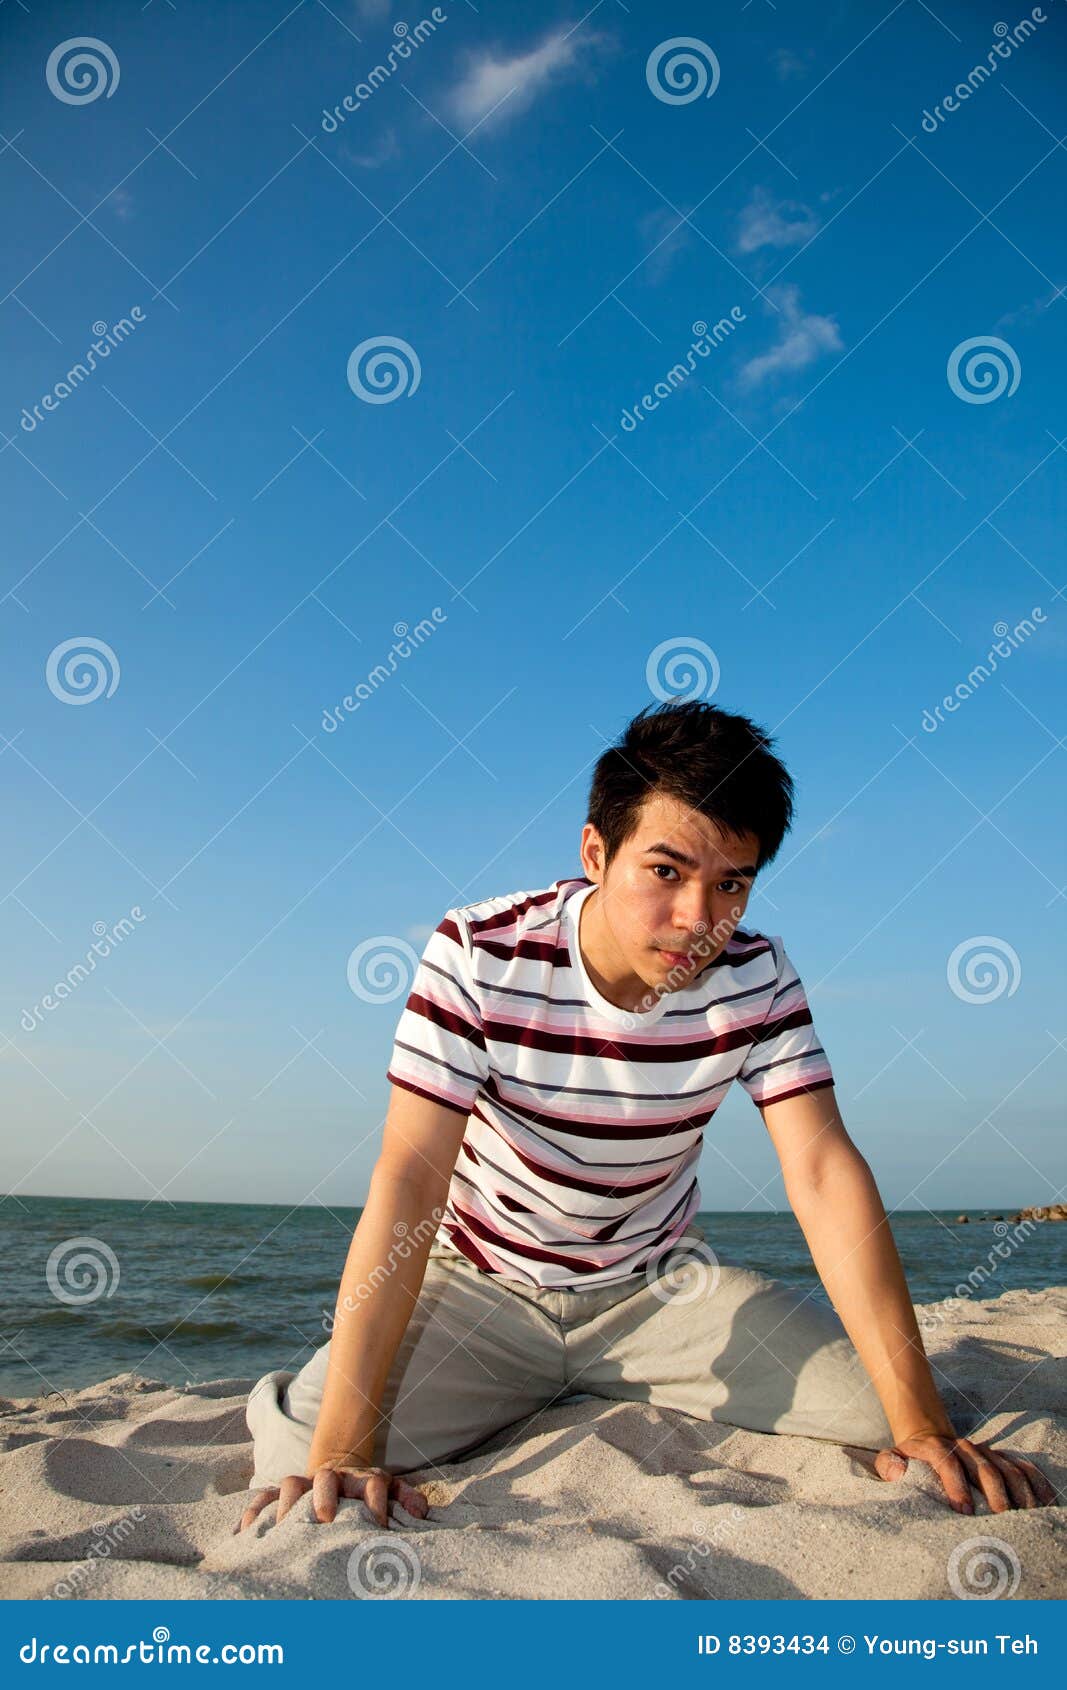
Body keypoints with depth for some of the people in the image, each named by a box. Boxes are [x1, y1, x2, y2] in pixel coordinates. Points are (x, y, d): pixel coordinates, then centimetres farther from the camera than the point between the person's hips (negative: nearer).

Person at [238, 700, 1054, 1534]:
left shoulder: (757, 975, -15)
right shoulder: (480, 954, -24)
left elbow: (824, 1171, -18)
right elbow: (408, 1179, -29)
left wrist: (921, 1421, -28)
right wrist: (341, 1449, -35)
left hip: (660, 1286, 3)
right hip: (482, 1283, -2)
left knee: (876, 1407, -13)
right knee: (300, 1468, -24)